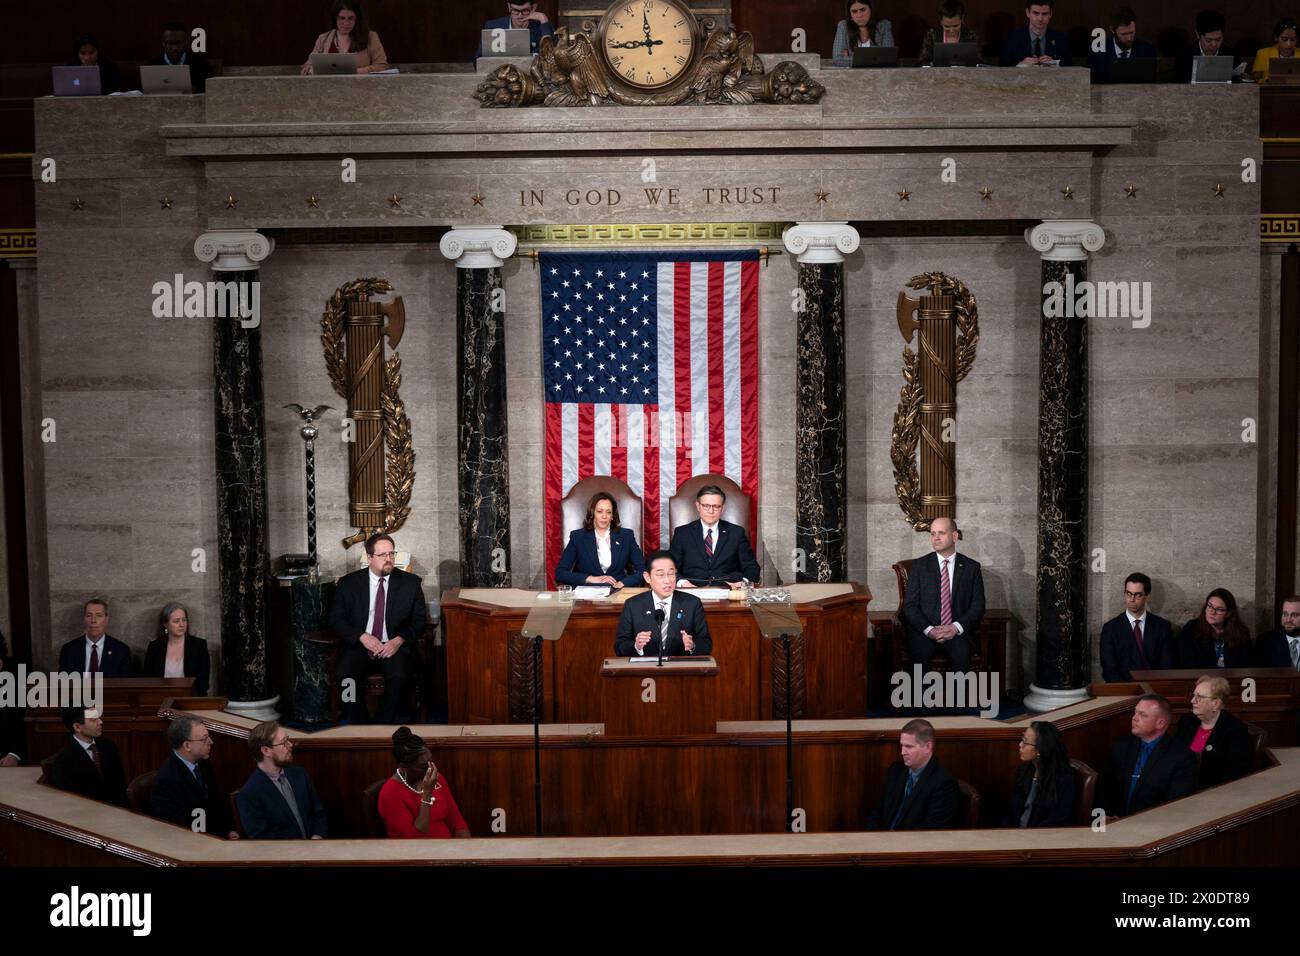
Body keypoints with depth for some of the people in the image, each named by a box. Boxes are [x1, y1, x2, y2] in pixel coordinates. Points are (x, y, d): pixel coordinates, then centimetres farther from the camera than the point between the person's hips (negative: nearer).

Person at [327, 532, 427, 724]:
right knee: (346, 675, -29)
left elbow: (419, 621, 6)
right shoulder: (348, 583, 7)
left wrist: (398, 641, -13)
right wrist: (362, 637, -12)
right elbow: (335, 619, 5)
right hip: (359, 645, 1)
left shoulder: (410, 582, 7)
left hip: (395, 646, 0)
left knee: (399, 675, -32)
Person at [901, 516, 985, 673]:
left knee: (961, 653, -33)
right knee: (919, 653, -32)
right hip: (925, 629, 0)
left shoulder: (971, 567, 11)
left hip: (957, 631, 0)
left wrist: (956, 627, -11)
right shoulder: (919, 565, 10)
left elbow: (978, 605, 6)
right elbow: (910, 605, 5)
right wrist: (928, 630, -12)